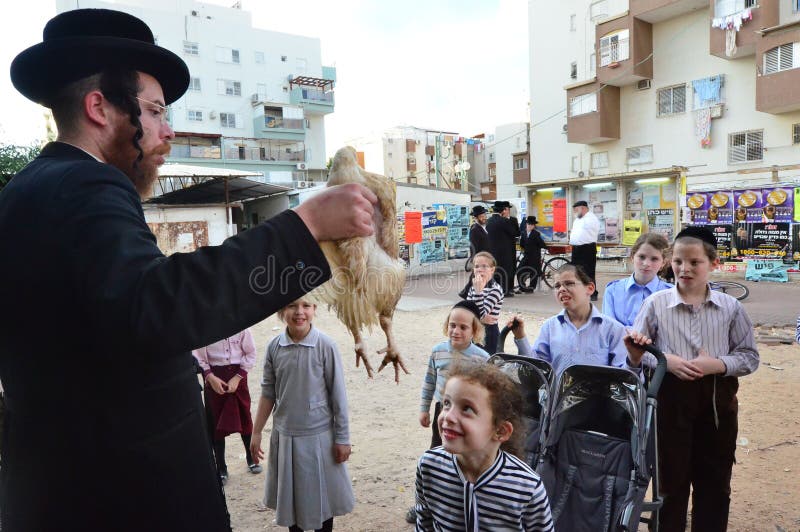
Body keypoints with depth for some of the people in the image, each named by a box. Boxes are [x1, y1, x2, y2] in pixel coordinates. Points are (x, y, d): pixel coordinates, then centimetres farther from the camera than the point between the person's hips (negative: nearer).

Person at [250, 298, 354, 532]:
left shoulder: (325, 346, -15)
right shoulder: (274, 347, -6)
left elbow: (338, 395, -10)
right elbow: (268, 393, 4)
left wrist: (342, 438, -7)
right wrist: (256, 432, 7)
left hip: (318, 435, -3)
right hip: (284, 435, 3)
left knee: (321, 495, 13)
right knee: (289, 496, 18)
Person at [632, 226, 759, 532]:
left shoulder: (730, 307, 0)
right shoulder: (656, 304, -4)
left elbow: (749, 356, 4)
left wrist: (717, 364, -14)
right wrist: (666, 361, -16)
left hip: (717, 398, 2)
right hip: (671, 396, -2)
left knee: (715, 481, 15)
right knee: (672, 478, 11)